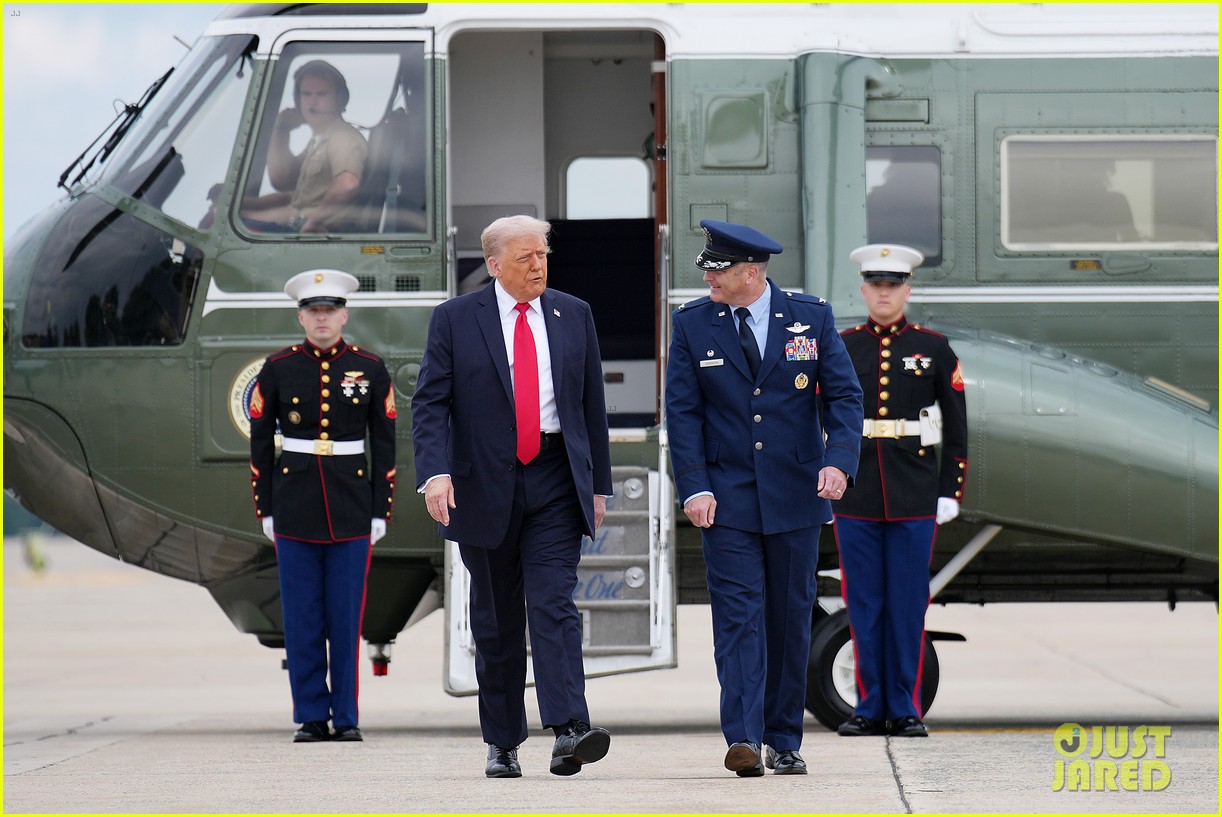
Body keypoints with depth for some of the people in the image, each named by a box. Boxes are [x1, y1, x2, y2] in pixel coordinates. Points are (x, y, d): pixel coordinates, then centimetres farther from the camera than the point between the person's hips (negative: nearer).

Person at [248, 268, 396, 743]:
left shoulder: (370, 369, 3)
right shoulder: (278, 369, 3)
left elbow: (384, 444, 6)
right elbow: (260, 443, 6)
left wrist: (381, 510, 1)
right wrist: (265, 509, 2)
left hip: (352, 505, 0)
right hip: (294, 503, 0)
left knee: (347, 615, 1)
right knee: (302, 617, 1)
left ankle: (346, 717, 7)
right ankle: (311, 717, 7)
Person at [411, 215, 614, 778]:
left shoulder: (574, 315, 9)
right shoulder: (455, 320, 2)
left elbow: (592, 403, 13)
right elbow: (431, 403, -4)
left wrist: (599, 483, 10)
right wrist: (435, 473, -18)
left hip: (556, 483, 0)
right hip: (484, 487, 0)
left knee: (554, 604, -14)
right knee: (495, 621, 7)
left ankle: (569, 732, -25)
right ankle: (502, 743, 15)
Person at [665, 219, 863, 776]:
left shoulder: (810, 316, 1)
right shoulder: (693, 323, 2)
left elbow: (844, 395, 1)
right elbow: (683, 411, 1)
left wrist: (838, 460, -16)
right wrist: (695, 487, -9)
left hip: (795, 495, 1)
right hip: (727, 498, -1)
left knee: (790, 620, 6)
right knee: (737, 615, -10)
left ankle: (784, 740, 15)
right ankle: (743, 739, -18)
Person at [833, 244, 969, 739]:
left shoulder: (934, 350, 5)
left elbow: (956, 429, 6)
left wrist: (950, 492, 0)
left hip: (915, 499, -1)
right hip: (855, 501, 1)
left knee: (908, 605, 1)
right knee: (863, 605, 3)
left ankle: (906, 710, 6)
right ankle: (870, 708, 9)